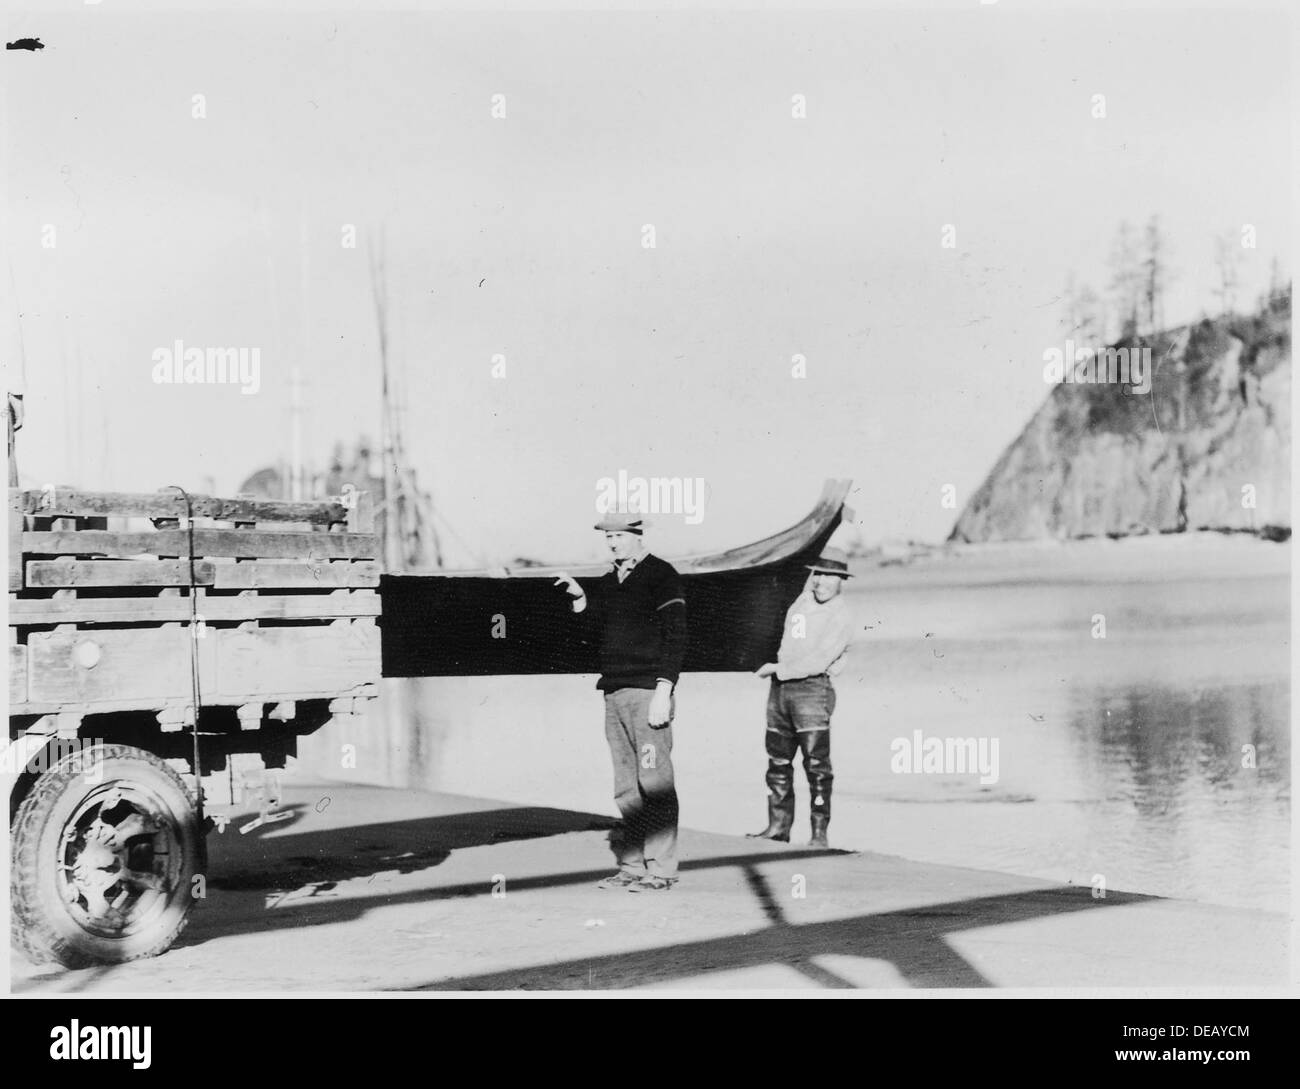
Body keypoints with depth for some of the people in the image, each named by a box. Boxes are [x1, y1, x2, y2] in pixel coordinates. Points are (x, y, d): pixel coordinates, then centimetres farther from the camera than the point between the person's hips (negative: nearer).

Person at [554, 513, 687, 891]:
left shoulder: (661, 575, -3)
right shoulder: (608, 582, 19)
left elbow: (675, 636, -9)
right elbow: (596, 631, 22)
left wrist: (664, 690, -17)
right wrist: (579, 598, 8)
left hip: (648, 690, -7)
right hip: (614, 693, 7)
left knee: (654, 783, -8)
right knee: (626, 788, 8)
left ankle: (661, 868, -5)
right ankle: (632, 865, 12)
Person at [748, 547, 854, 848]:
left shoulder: (839, 618, -8)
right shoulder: (802, 600, 13)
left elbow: (819, 661, -18)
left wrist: (777, 668, -15)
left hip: (812, 689, -7)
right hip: (780, 687, 7)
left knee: (816, 763, -9)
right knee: (778, 761, 11)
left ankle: (819, 833, -6)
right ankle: (778, 826, 20)